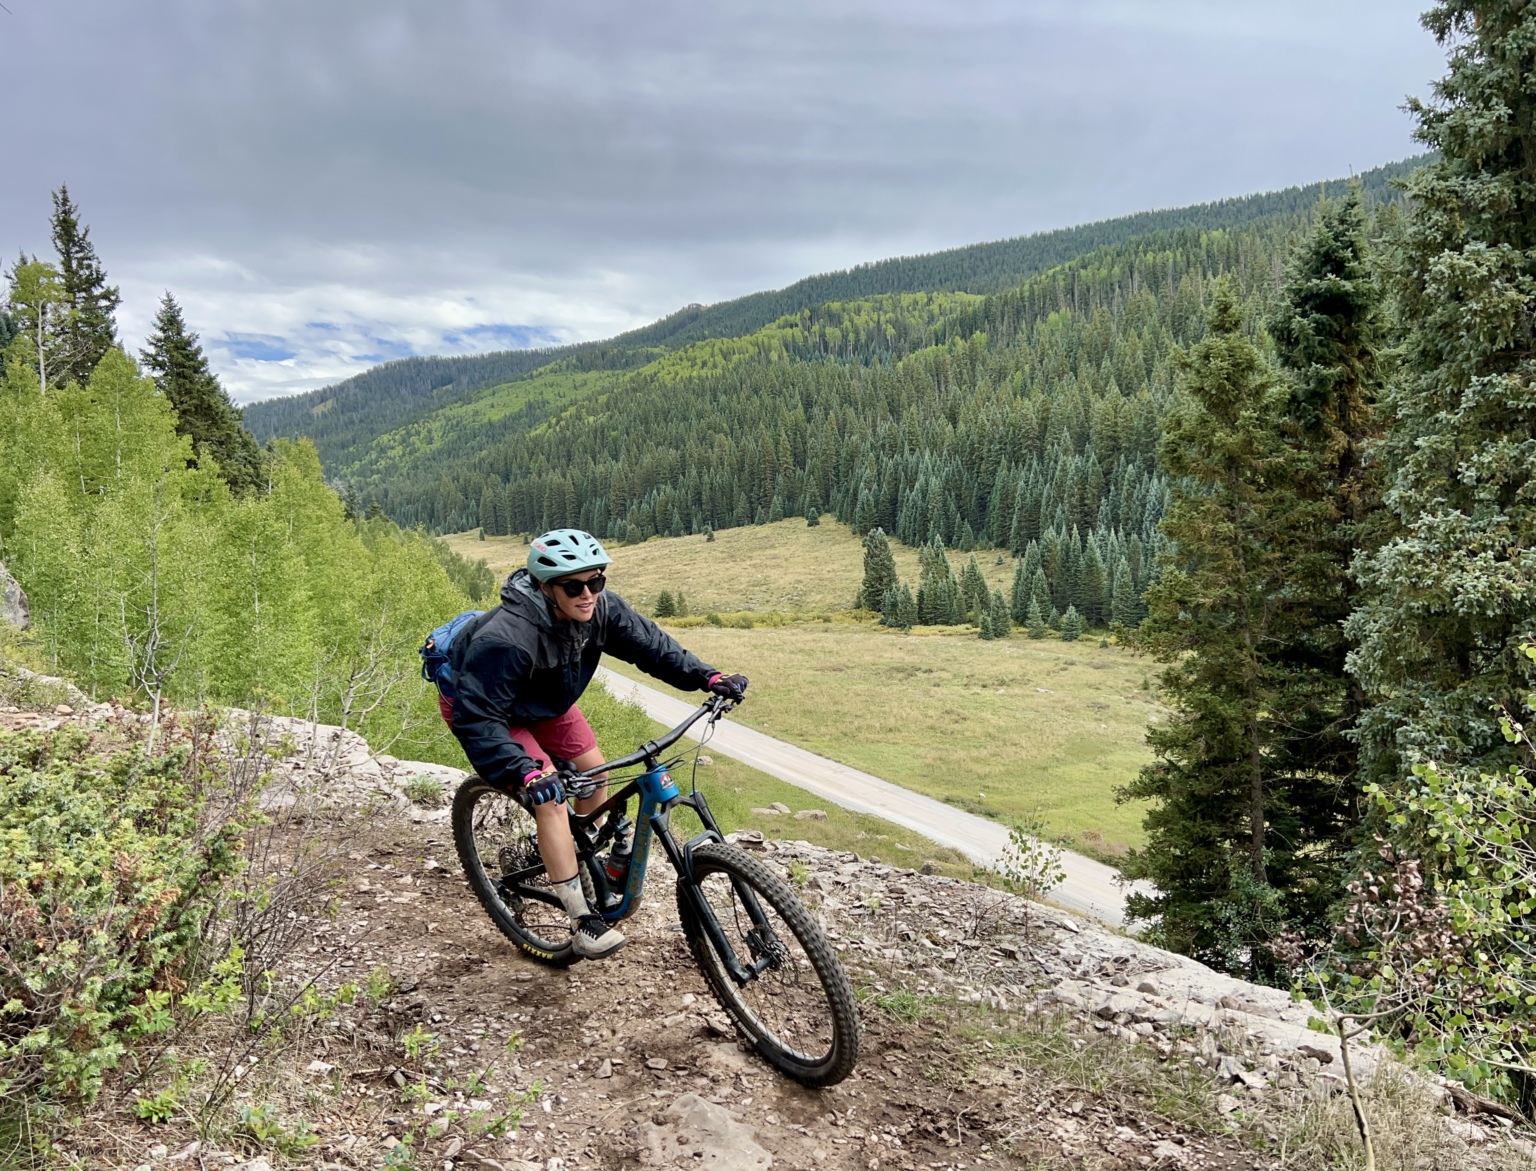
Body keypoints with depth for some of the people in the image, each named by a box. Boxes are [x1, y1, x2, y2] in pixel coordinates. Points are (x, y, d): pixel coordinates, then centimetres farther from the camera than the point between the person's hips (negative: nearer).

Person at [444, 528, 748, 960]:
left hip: (544, 701, 7)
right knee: (549, 796, -19)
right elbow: (476, 718, -41)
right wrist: (523, 772, -51)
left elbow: (649, 643, -12)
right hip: (476, 706, -7)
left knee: (594, 773, 5)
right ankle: (583, 923, -13)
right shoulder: (506, 638, -42)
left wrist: (708, 677, -21)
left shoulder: (601, 608, -23)